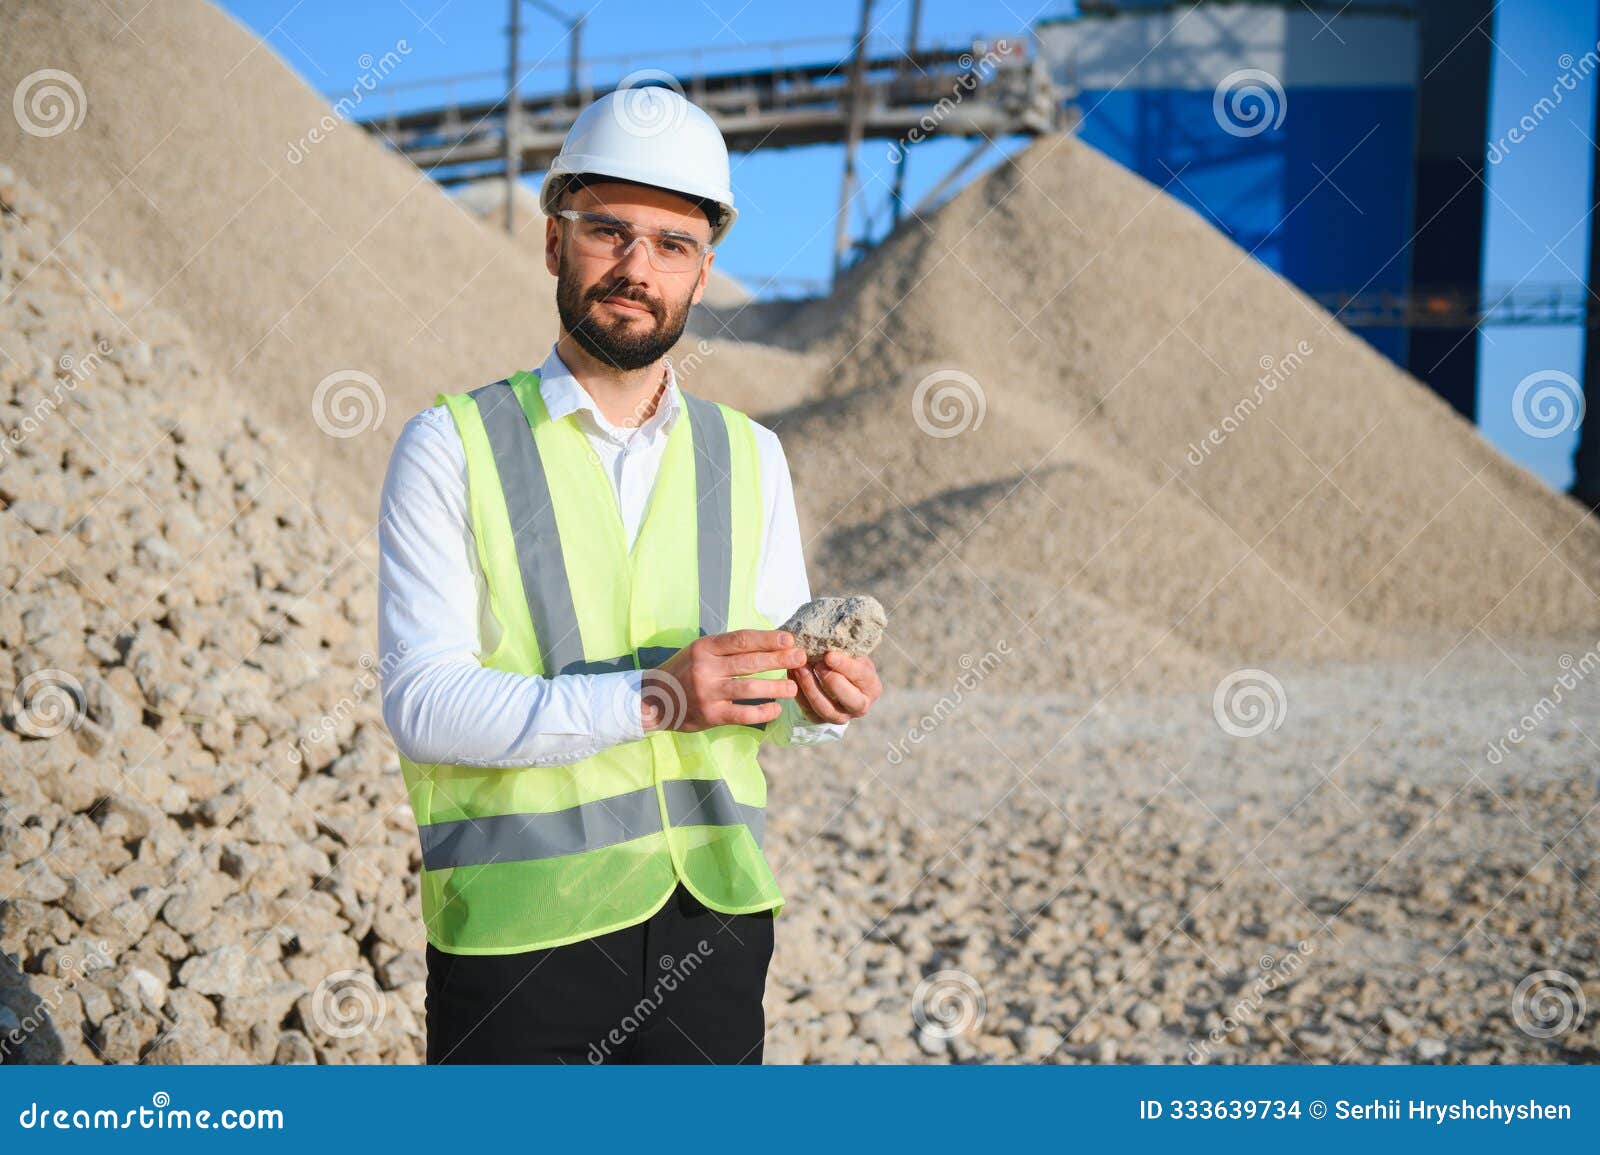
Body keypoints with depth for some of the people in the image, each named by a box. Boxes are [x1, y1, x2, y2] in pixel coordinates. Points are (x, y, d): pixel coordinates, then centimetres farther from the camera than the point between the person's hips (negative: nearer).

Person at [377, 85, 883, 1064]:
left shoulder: (749, 457, 9)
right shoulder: (452, 448, -5)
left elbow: (777, 689, 11)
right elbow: (422, 701, -14)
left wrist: (822, 698, -13)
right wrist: (647, 699, -25)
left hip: (714, 917, 4)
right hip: (521, 934, -3)